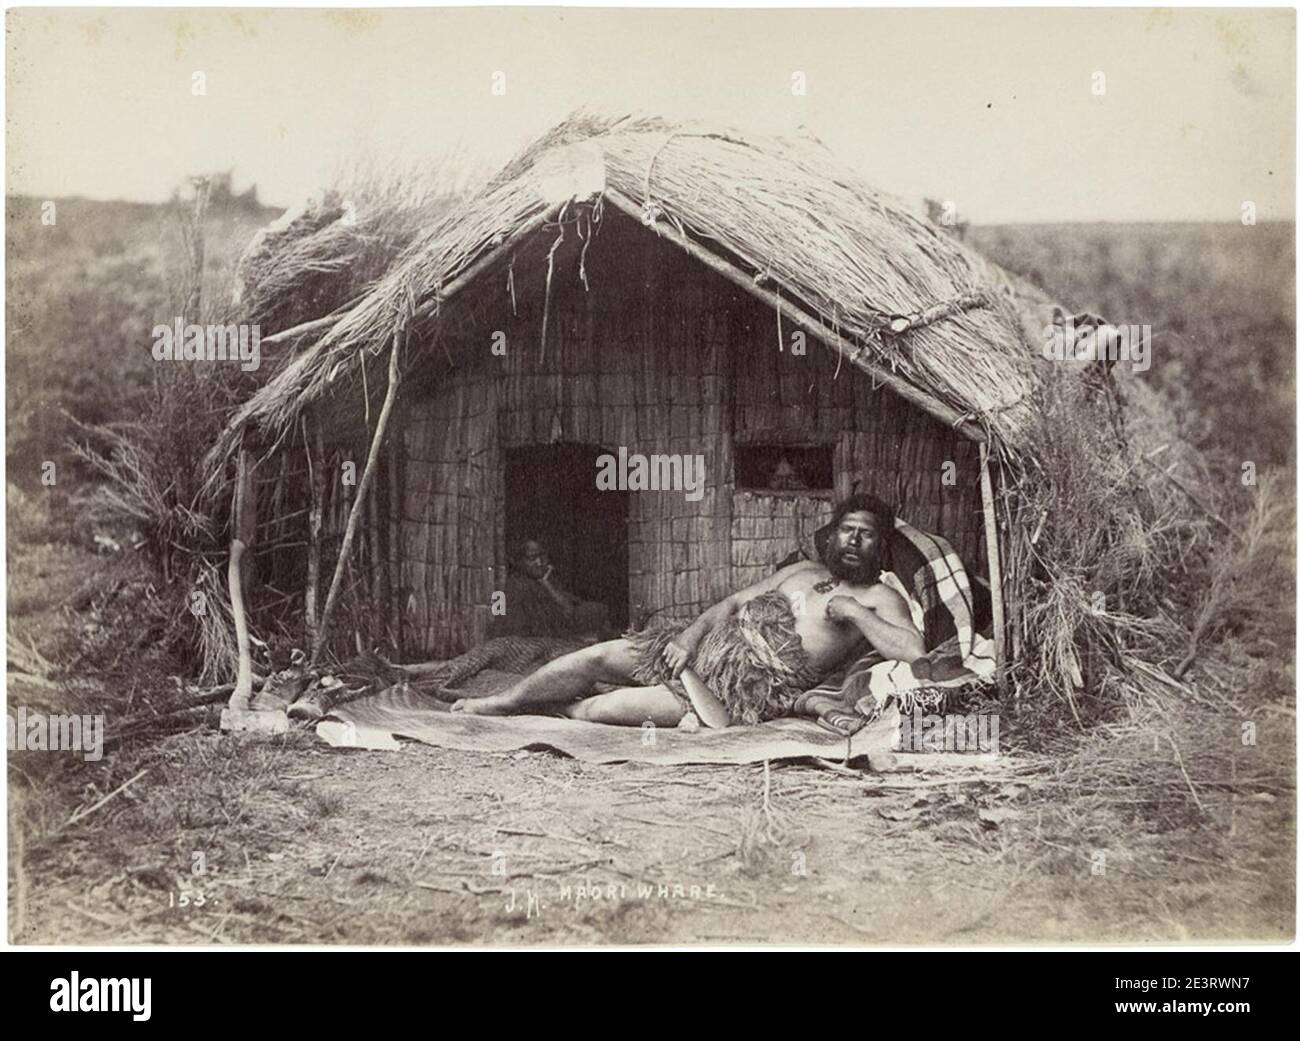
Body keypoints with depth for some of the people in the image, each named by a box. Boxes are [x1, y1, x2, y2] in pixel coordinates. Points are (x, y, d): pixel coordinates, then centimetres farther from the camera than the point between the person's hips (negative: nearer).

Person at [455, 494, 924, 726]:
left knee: (606, 708, -16)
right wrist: (688, 635, -2)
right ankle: (497, 703, 12)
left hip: (754, 686, -7)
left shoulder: (878, 599, -1)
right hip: (712, 646, 7)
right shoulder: (802, 572, 20)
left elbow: (913, 651, -20)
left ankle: (562, 709, 14)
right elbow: (732, 603, 15)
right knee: (598, 657, -3)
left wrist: (852, 612, -16)